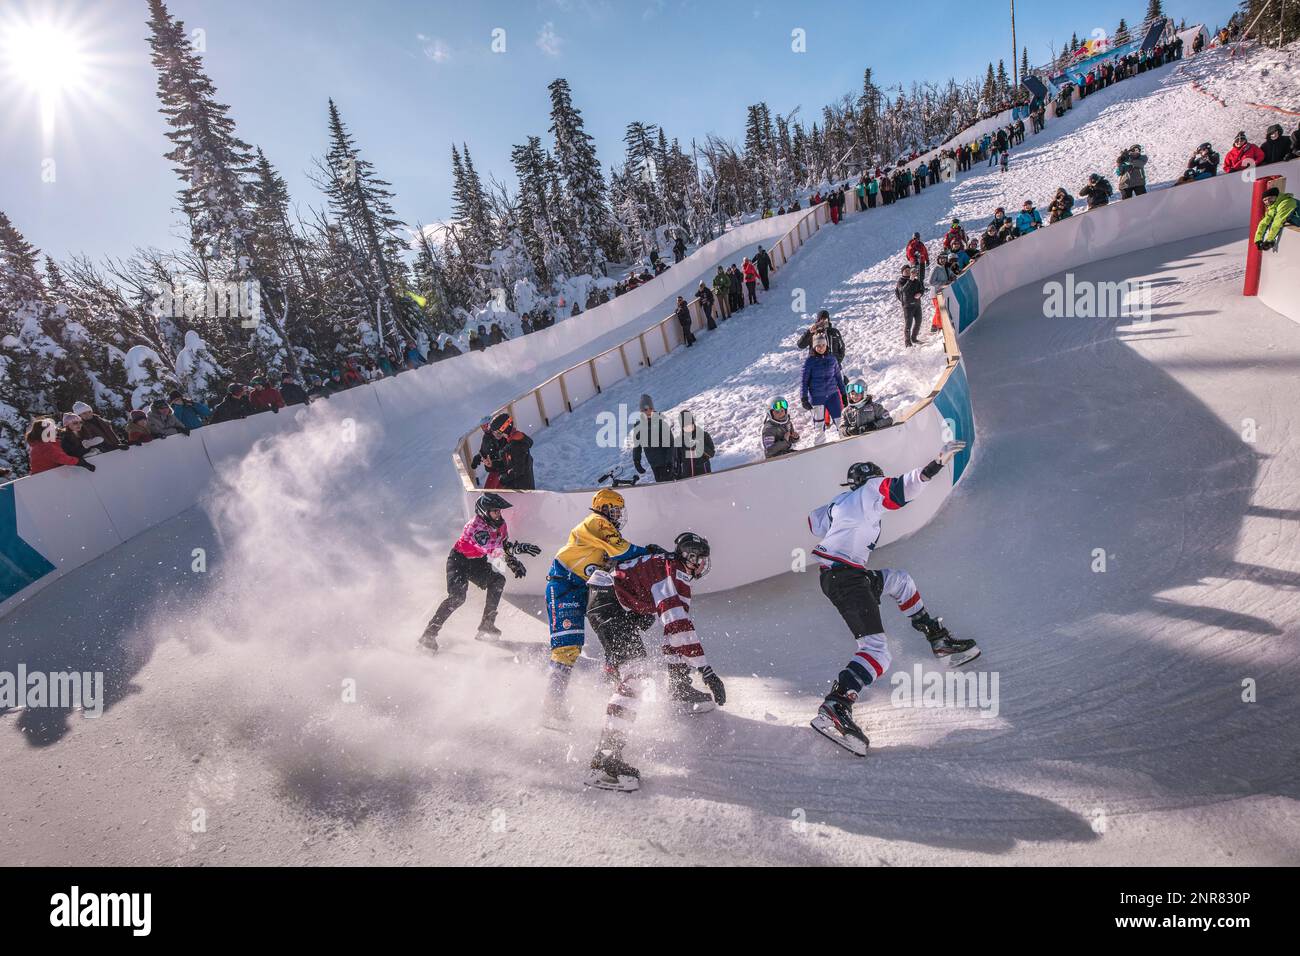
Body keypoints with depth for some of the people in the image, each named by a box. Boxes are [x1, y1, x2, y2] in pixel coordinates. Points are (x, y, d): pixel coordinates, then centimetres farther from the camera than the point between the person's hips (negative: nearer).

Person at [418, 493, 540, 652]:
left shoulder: (500, 524, -7)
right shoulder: (475, 525, -31)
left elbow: (504, 546, 10)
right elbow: (491, 549, -45)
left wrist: (513, 562, -7)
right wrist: (517, 547, -51)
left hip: (478, 563, 7)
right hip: (459, 560, -7)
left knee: (498, 580, -14)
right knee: (457, 597, -23)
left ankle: (486, 626, -7)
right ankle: (429, 634, -13)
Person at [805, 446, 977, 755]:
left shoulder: (838, 502, 24)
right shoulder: (868, 492, 4)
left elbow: (814, 522, 32)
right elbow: (899, 488, -14)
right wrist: (936, 465, -23)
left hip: (830, 574, 9)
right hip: (846, 576, -9)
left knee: (898, 580, 31)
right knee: (877, 653, -18)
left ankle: (937, 638, 34)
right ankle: (835, 707, -34)